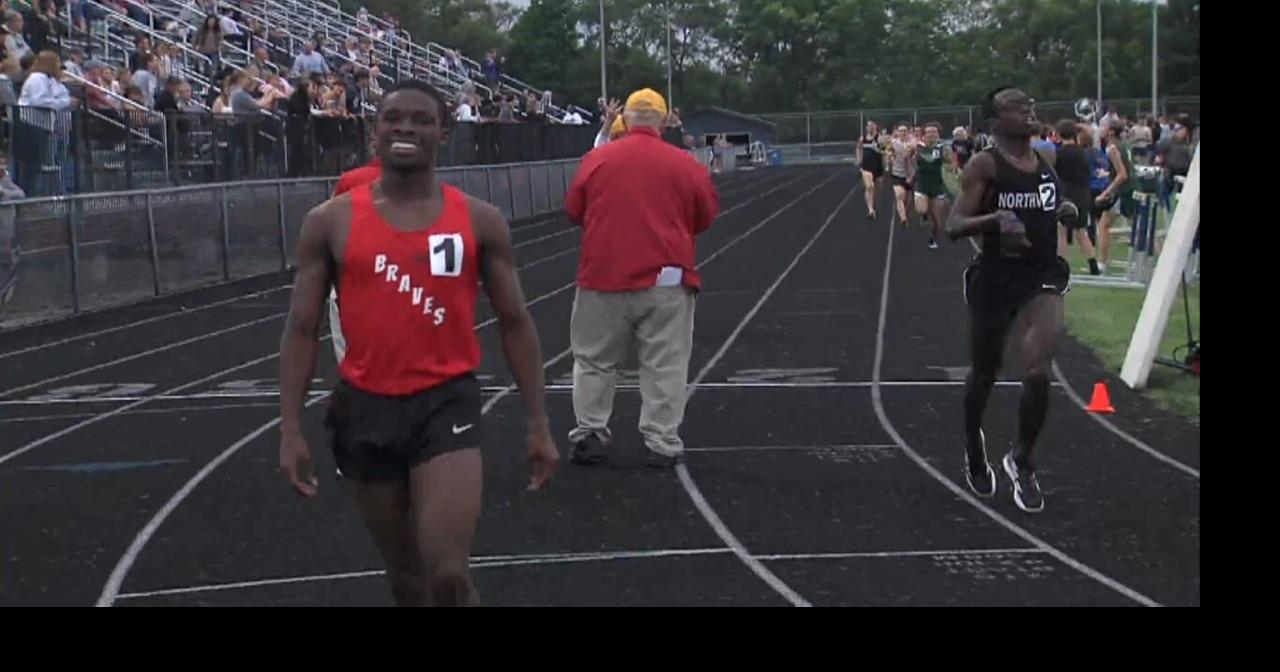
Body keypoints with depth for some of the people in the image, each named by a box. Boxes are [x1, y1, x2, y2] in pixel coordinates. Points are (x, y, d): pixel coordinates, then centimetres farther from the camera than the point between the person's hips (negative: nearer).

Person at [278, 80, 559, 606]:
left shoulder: (480, 221, -1)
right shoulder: (331, 222, -1)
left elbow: (514, 322, 5)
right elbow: (302, 329, 2)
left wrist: (538, 420, 2)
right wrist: (290, 429, -4)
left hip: (447, 402, -1)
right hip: (366, 408, 2)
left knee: (448, 574, -15)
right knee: (405, 573, 15)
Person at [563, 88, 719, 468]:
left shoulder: (596, 159, 0)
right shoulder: (685, 164, -3)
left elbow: (574, 212, 10)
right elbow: (706, 217, 7)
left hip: (603, 278, 1)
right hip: (665, 280, -1)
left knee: (594, 361, 14)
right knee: (665, 366, 5)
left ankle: (589, 435, 15)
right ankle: (662, 443, 4)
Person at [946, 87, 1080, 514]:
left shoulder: (1046, 162, 8)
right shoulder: (985, 166, -9)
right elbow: (954, 227, -14)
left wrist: (1067, 212, 3)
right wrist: (996, 219, -30)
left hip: (1043, 274, 3)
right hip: (995, 278, -3)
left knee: (1039, 370, -15)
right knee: (984, 372, 14)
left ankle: (1023, 461, 7)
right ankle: (974, 447, 43)